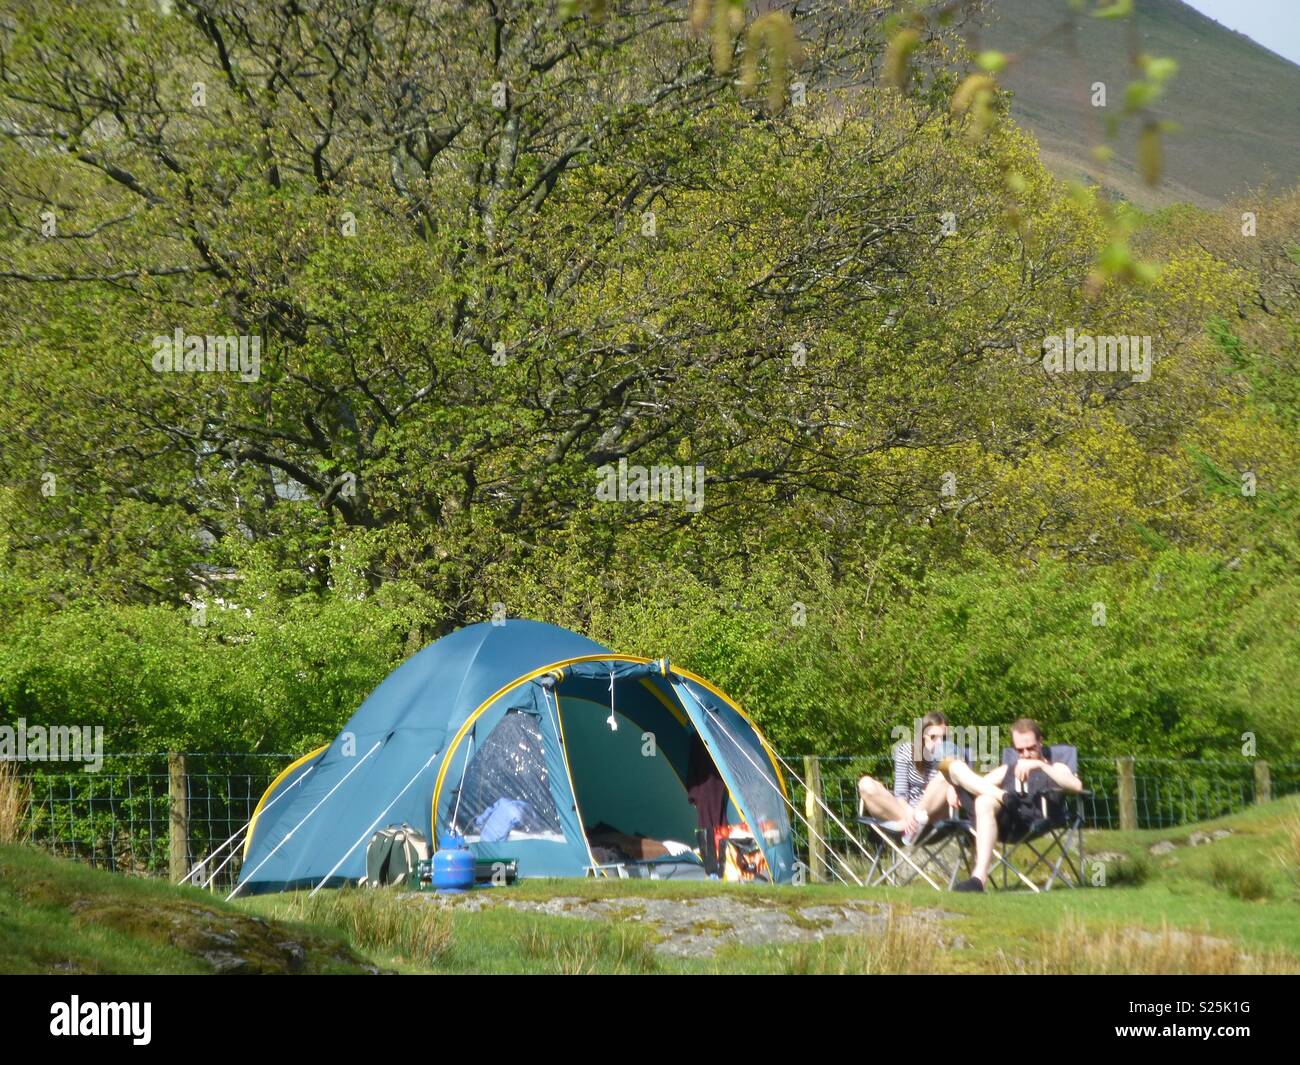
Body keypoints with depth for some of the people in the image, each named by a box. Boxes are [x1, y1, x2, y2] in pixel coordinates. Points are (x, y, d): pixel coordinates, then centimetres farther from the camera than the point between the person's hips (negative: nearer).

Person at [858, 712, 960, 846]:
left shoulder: (948, 753, -1)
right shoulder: (906, 750, -5)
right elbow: (900, 791, -12)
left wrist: (951, 788, -36)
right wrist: (907, 812, -33)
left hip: (932, 810, 0)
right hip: (902, 809, 0)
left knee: (943, 778, -26)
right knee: (866, 784, -25)